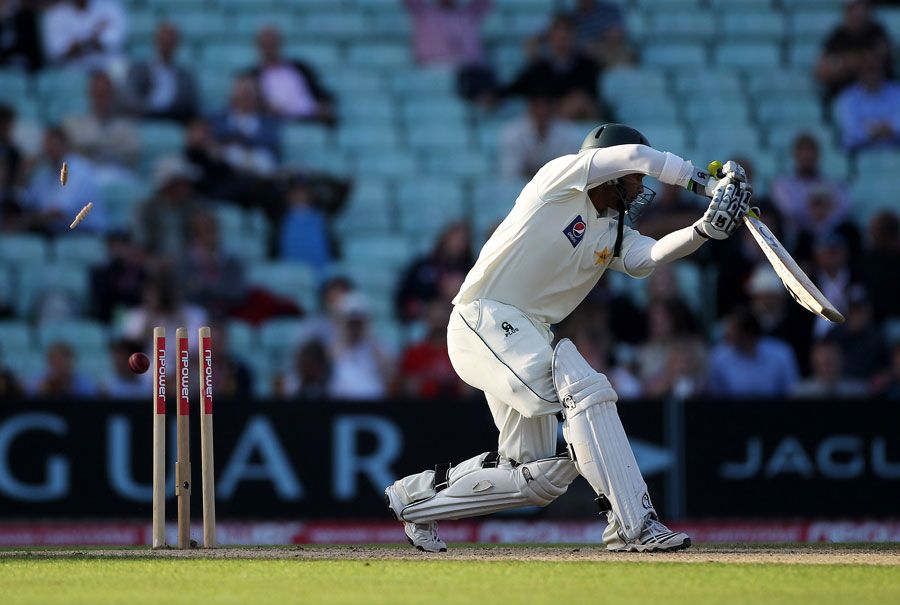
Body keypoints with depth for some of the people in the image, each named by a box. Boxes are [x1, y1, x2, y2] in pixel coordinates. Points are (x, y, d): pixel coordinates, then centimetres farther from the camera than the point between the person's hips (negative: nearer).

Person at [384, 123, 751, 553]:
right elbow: (635, 156, -16)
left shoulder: (614, 235, 14)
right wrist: (703, 183, -12)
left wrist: (706, 229, -22)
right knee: (585, 389, -27)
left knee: (538, 476, 6)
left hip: (529, 338, 9)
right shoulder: (560, 179, -4)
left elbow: (650, 256, -7)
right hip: (483, 320, -9)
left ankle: (419, 494, 26)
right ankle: (634, 525, -30)